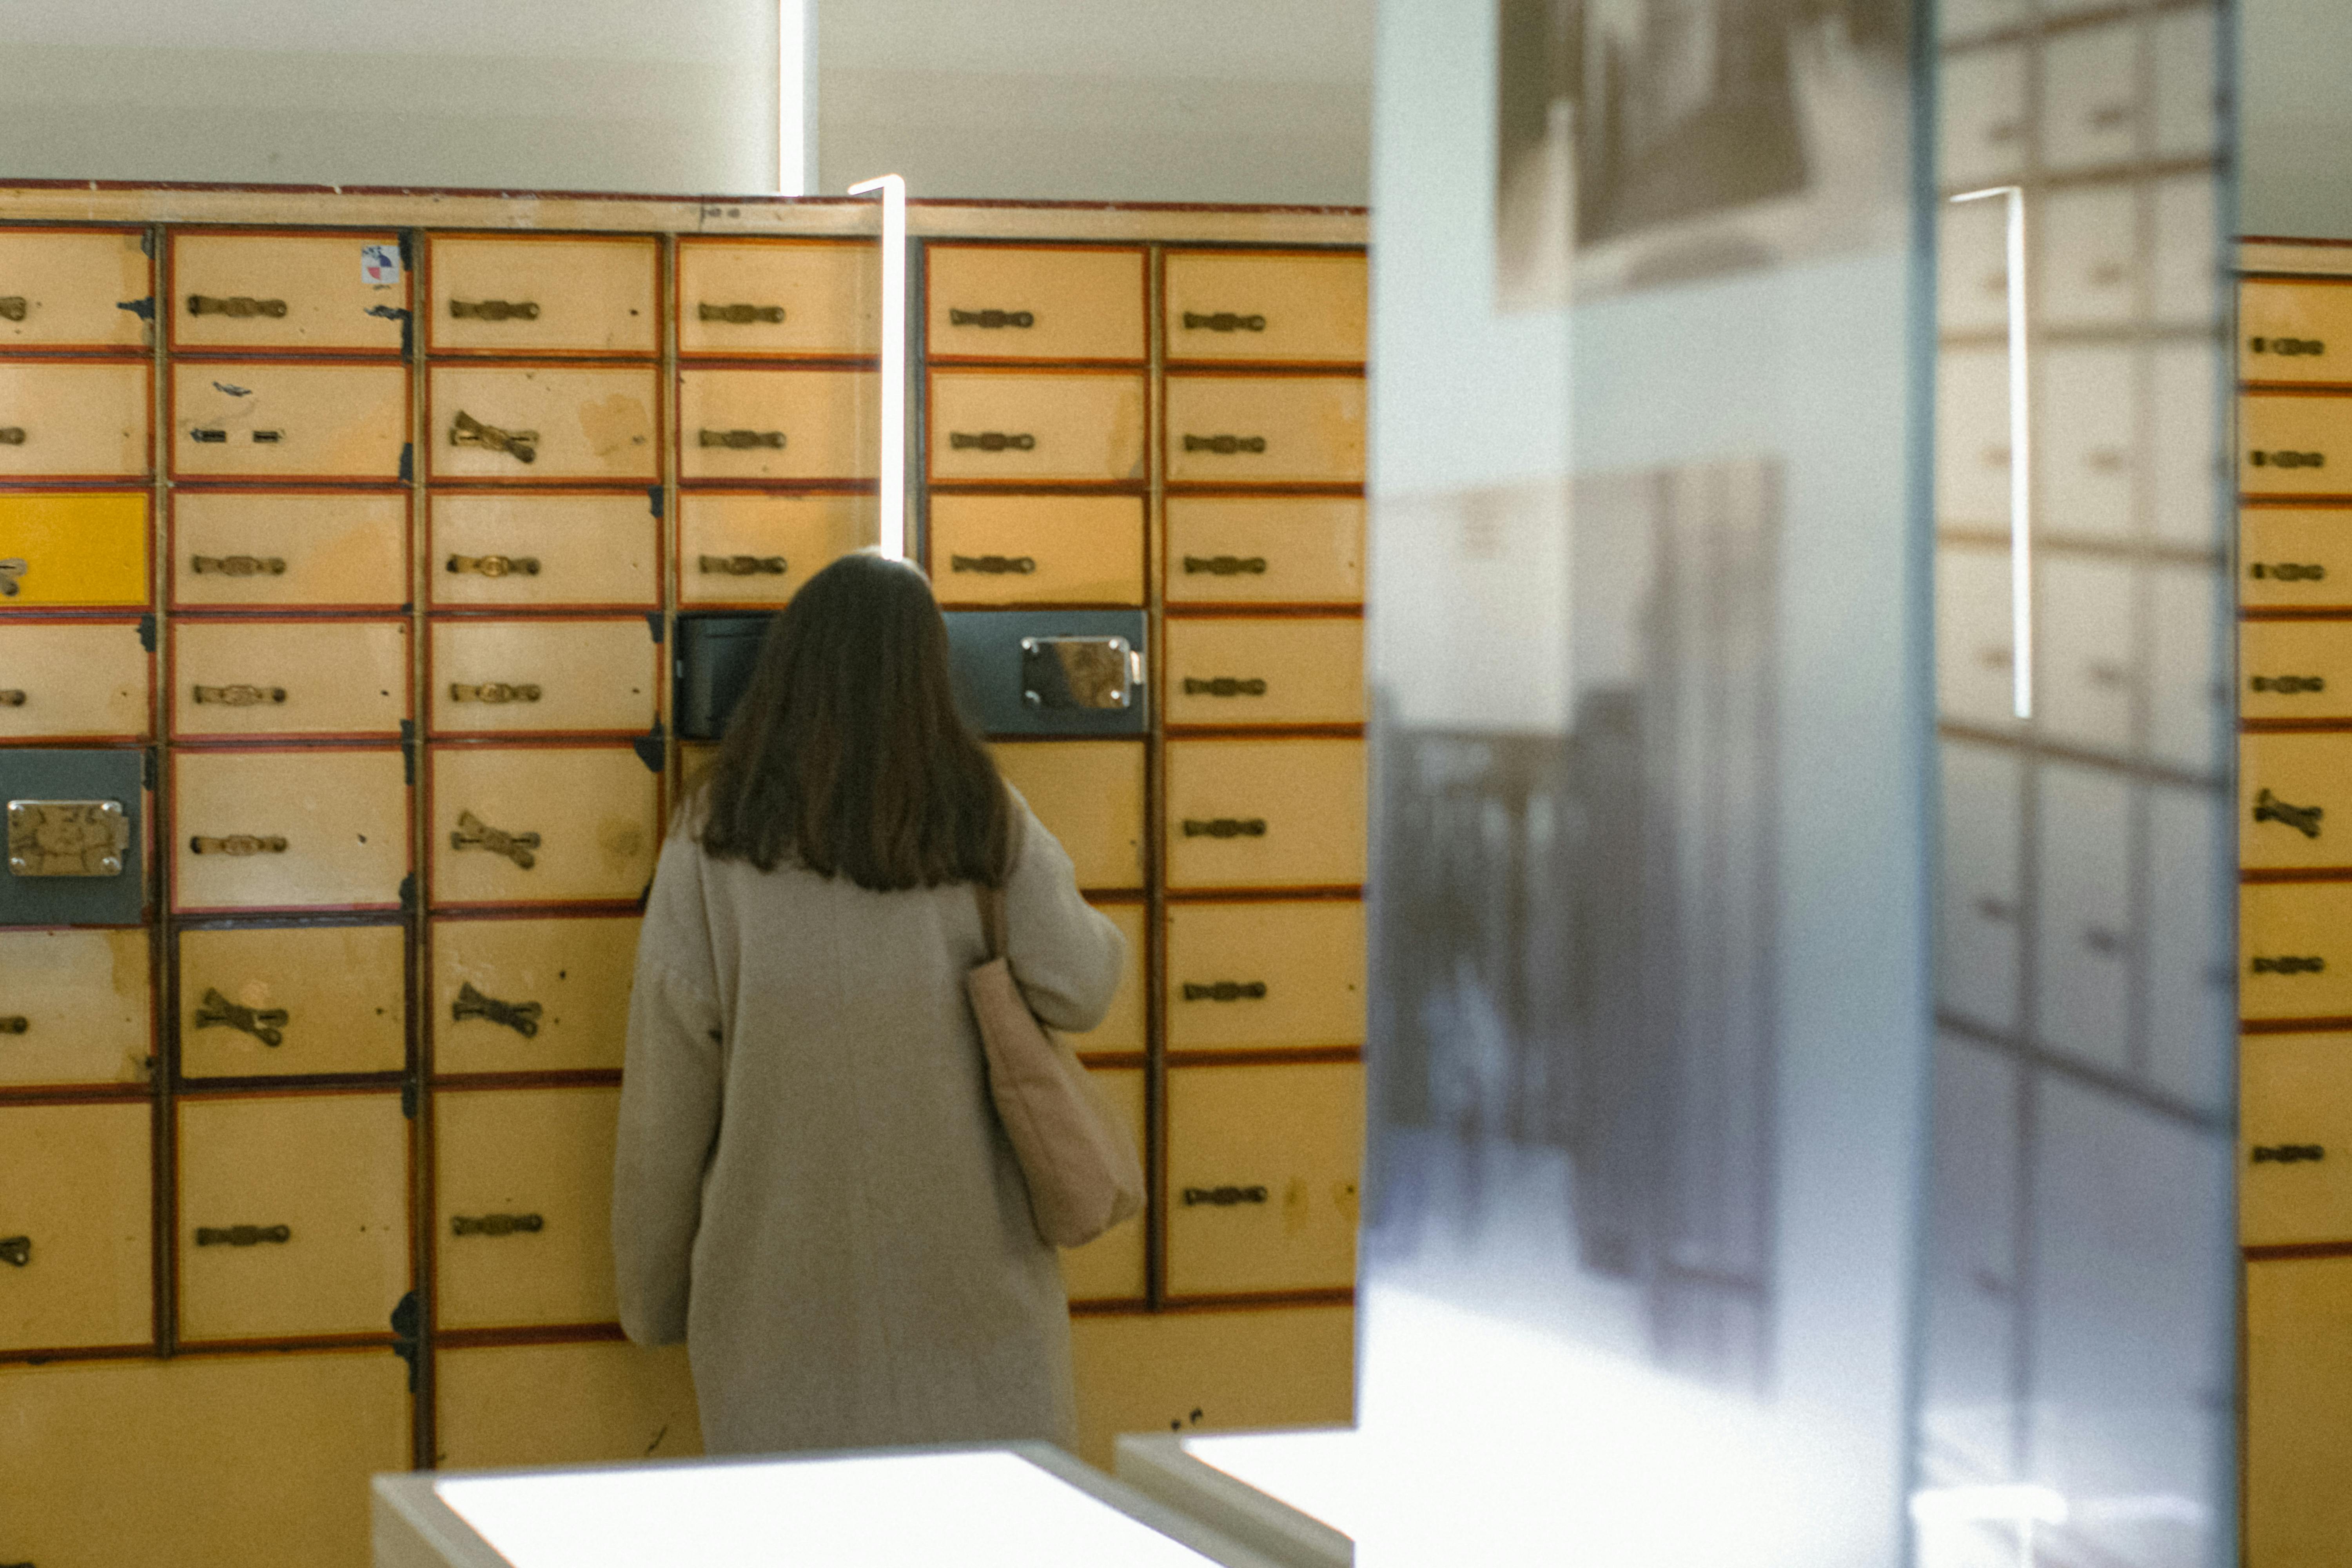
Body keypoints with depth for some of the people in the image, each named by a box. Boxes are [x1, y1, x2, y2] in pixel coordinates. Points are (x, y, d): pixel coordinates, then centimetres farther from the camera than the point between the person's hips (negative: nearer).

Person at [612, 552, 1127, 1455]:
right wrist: (1104, 938, 16)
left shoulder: (716, 838, -1)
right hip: (967, 1272, 1)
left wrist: (652, 1295, 9)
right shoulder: (990, 820, 2)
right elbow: (1074, 990, -8)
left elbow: (666, 1088, 0)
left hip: (782, 1275, -1)